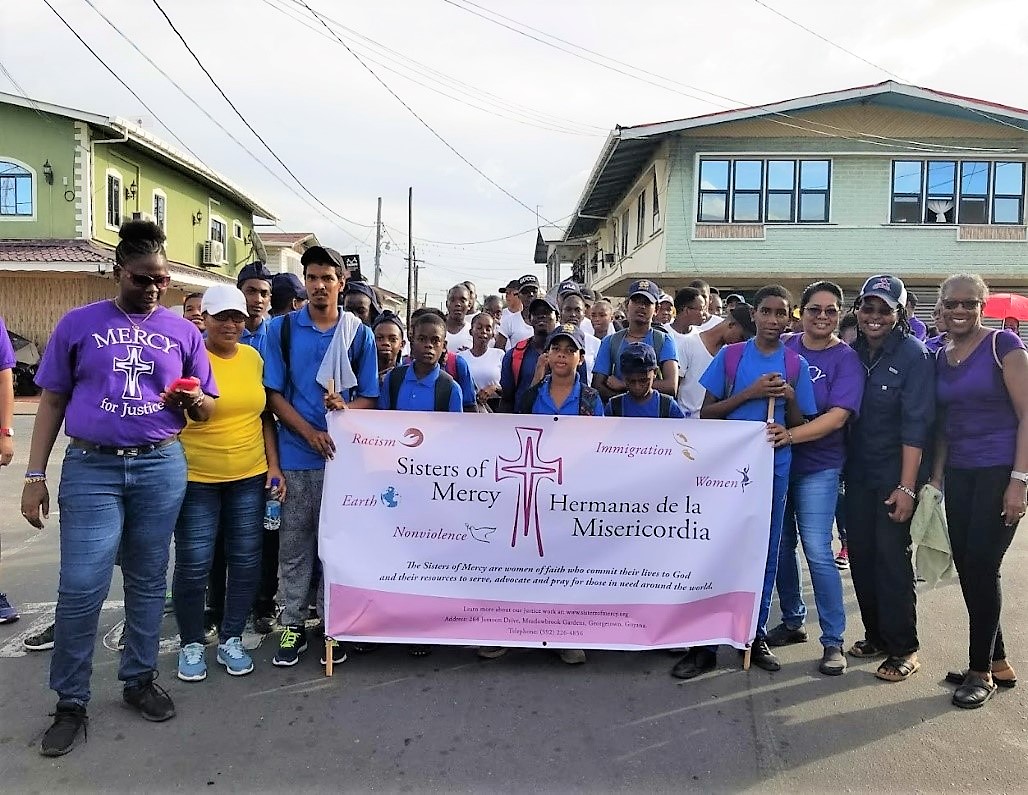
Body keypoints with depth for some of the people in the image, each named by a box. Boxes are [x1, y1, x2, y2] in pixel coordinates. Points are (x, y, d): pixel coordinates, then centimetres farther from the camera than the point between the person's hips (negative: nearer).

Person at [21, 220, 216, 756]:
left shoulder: (183, 332, 8)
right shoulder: (78, 324, 4)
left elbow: (207, 409, 12)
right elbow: (52, 402, 6)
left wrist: (194, 399, -13)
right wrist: (35, 476, 1)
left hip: (161, 468, 2)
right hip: (91, 469, -1)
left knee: (148, 582, 10)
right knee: (81, 588, -4)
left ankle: (139, 680, 26)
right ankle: (70, 703, 12)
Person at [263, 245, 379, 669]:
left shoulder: (359, 334, 4)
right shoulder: (282, 328, 3)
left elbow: (369, 398, 5)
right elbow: (274, 394, 1)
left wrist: (344, 410, -17)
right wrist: (311, 433, -12)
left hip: (344, 455, 0)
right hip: (295, 455, 0)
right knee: (293, 544, 7)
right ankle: (292, 626, 20)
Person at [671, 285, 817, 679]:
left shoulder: (796, 364, 6)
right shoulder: (730, 356, 1)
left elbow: (800, 425, 10)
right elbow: (706, 413, -1)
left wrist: (790, 397, -9)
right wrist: (749, 393, -13)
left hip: (774, 466, 2)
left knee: (765, 553, 9)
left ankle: (756, 635, 24)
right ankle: (704, 643, 9)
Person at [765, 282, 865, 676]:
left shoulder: (846, 359, -6)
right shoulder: (783, 347, 4)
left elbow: (837, 417, -18)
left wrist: (790, 435, -29)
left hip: (818, 467, -4)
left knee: (817, 551, -8)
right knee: (780, 545, 11)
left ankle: (833, 640, 5)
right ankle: (792, 621, 29)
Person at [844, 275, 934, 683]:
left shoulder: (913, 354, -10)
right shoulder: (852, 352, 6)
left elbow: (915, 424, -14)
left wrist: (907, 486, -18)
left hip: (894, 475, -5)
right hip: (857, 472, 5)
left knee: (892, 558, -2)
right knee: (860, 554, 9)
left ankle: (903, 649, 13)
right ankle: (876, 636, 26)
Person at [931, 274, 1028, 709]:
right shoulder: (940, 357, 10)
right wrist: (936, 474, 11)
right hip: (959, 474, 6)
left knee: (981, 568, -4)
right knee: (967, 570, 8)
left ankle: (981, 672, 12)